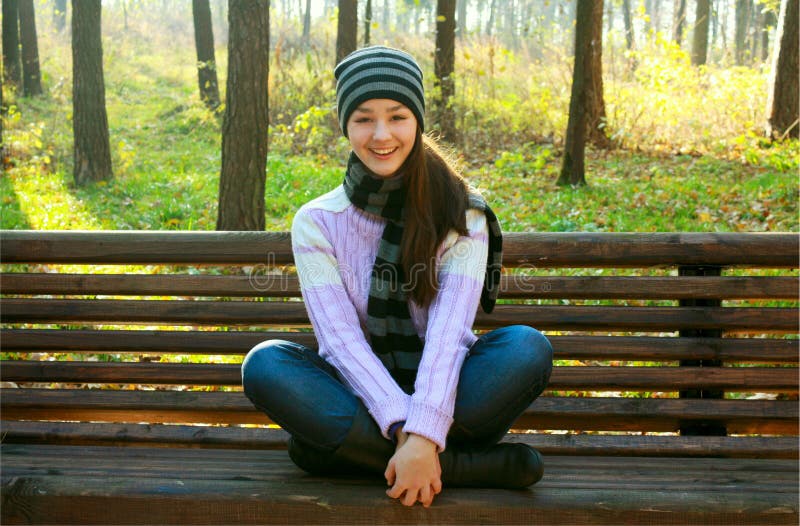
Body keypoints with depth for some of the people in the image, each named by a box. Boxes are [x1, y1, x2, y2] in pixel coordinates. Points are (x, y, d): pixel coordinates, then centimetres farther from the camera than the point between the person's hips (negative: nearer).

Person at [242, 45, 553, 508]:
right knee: (265, 364, -28)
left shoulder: (461, 215, -4)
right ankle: (465, 464, -30)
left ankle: (356, 450, -26)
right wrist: (402, 425, -28)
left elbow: (449, 330, -16)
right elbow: (339, 337, -12)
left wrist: (424, 434, -32)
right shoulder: (317, 222, -1)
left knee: (529, 348, -28)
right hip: (361, 400, 1)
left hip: (441, 393, -1)